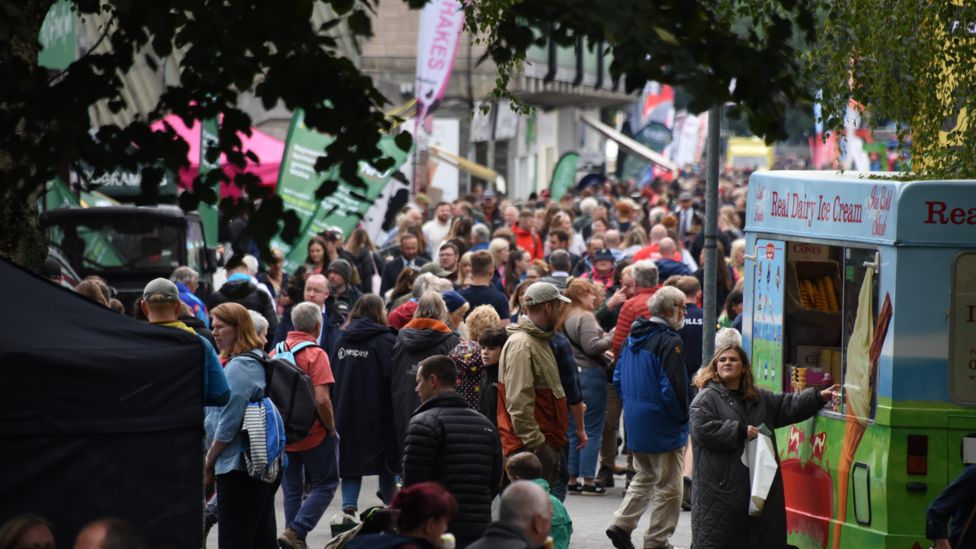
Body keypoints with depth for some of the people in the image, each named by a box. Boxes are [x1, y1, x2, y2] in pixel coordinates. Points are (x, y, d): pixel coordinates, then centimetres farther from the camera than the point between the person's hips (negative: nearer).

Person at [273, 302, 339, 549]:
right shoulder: (315, 354, -15)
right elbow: (321, 399, -23)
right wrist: (331, 428, -8)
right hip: (314, 435, -5)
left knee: (292, 489, 16)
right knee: (326, 484, 8)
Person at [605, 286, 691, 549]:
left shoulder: (634, 337, 8)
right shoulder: (669, 342, -19)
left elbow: (618, 379, 14)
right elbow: (673, 389, -23)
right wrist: (682, 417, -9)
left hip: (635, 424, 8)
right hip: (663, 428, -8)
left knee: (644, 477, 24)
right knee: (668, 488, 3)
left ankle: (622, 524, 14)